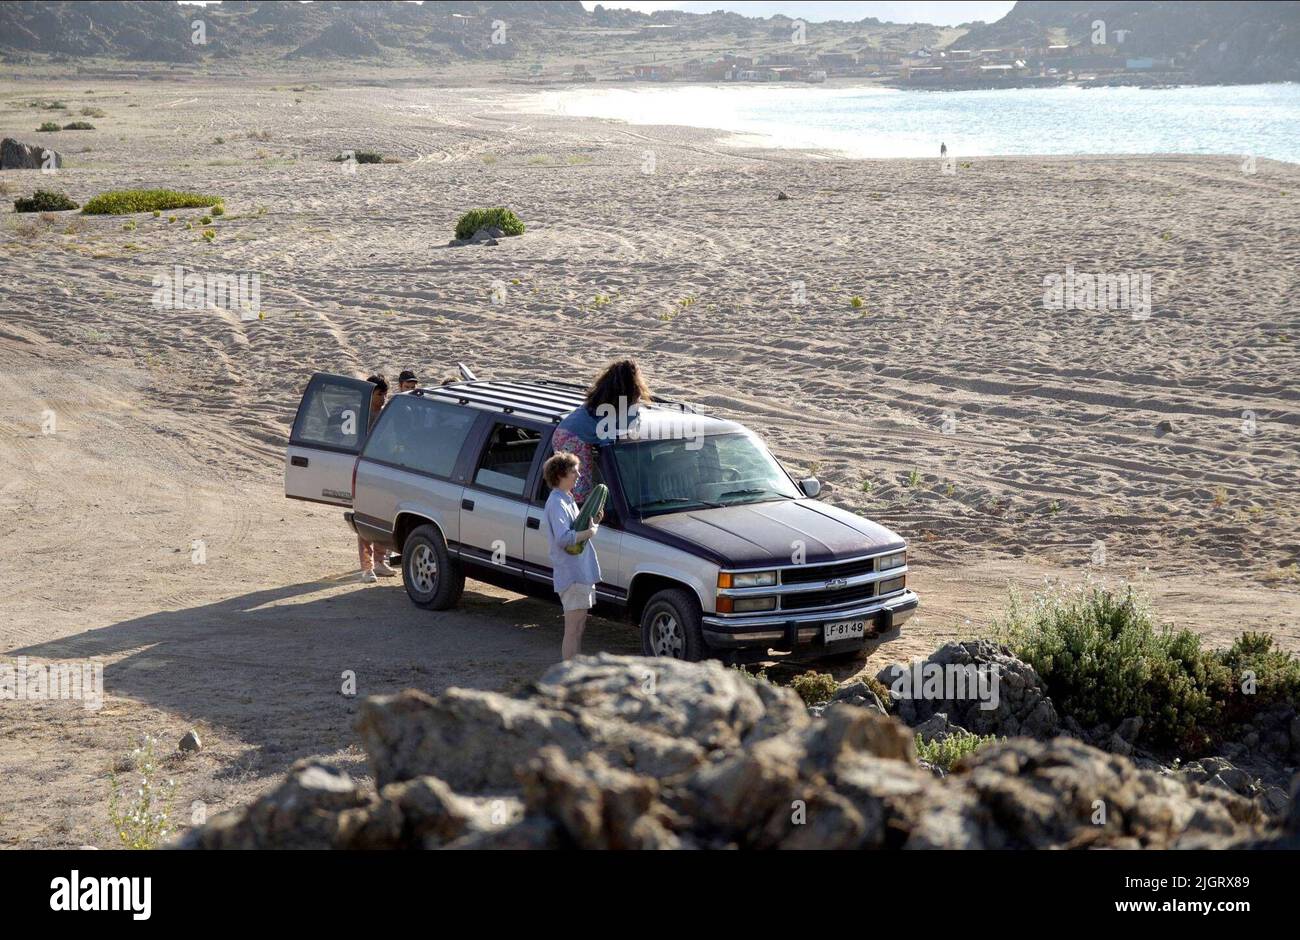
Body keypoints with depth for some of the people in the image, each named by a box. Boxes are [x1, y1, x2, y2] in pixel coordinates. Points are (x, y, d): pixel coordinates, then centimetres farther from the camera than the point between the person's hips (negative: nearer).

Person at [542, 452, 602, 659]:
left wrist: (592, 522, 8)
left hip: (581, 571, 10)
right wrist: (590, 531, -17)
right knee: (573, 628, -7)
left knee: (579, 626, 16)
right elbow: (563, 538, -27)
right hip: (571, 574, -10)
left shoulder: (567, 499, 17)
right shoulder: (557, 503, -16)